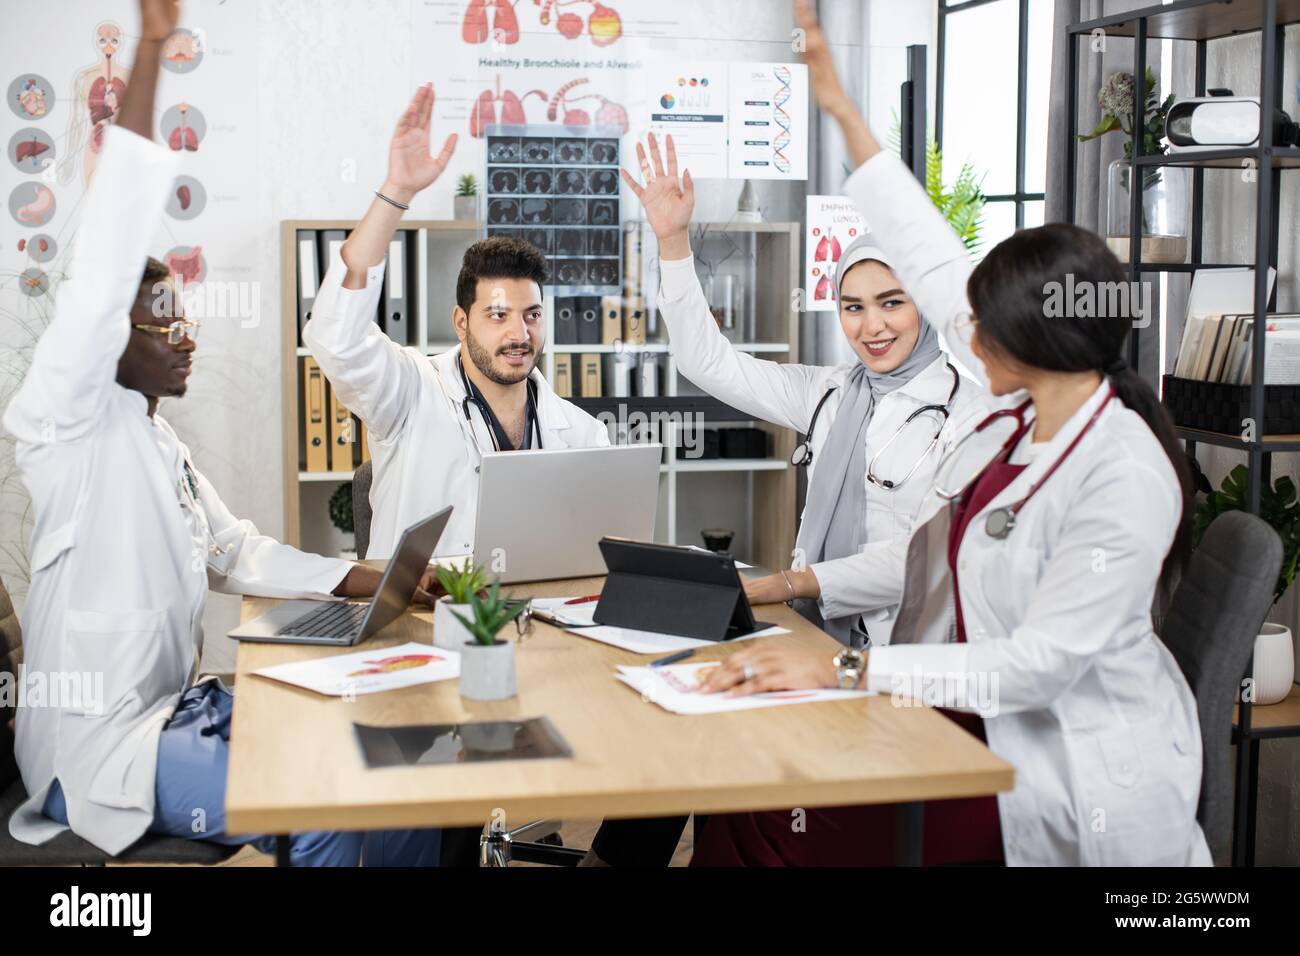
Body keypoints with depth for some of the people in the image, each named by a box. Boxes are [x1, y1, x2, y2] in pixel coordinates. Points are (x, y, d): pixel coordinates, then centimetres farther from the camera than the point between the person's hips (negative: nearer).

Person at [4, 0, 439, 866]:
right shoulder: (73, 422, -12)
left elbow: (240, 553, 19)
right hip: (99, 744, -9)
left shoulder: (162, 444, 15)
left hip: (179, 709, 9)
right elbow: (104, 271, -25)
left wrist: (380, 584, 7)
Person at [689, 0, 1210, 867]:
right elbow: (931, 264, 12)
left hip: (1065, 774, -8)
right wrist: (843, 109, 16)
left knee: (769, 824, -25)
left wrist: (850, 671, -24)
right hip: (968, 723, 8)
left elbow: (1041, 663, -24)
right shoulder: (1021, 414, 3)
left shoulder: (1124, 479, -20)